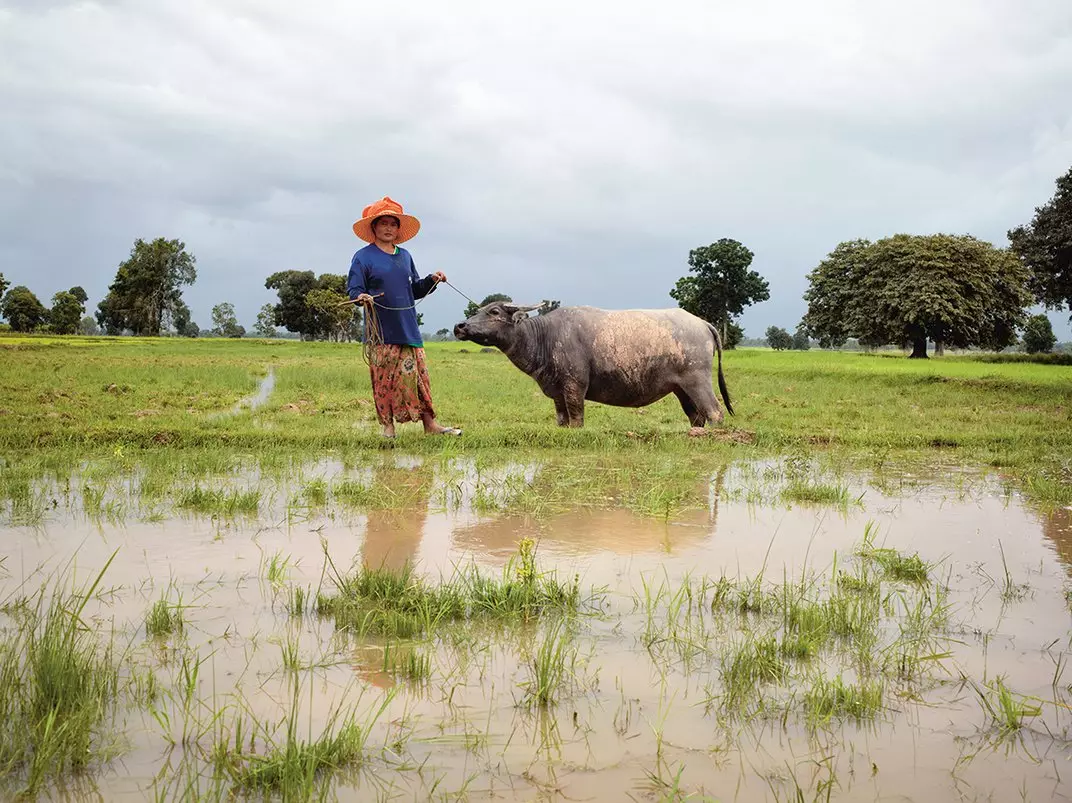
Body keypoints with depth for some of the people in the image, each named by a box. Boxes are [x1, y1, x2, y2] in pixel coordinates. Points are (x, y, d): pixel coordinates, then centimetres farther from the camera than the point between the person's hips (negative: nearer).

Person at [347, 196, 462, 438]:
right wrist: (361, 297, -27)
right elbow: (354, 289, -6)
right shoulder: (363, 257, -1)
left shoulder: (405, 256, 16)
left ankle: (430, 423, 7)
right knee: (384, 379, -1)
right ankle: (387, 426, 10)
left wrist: (431, 280, 5)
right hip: (381, 332, -4)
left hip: (409, 330, 4)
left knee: (418, 375, 3)